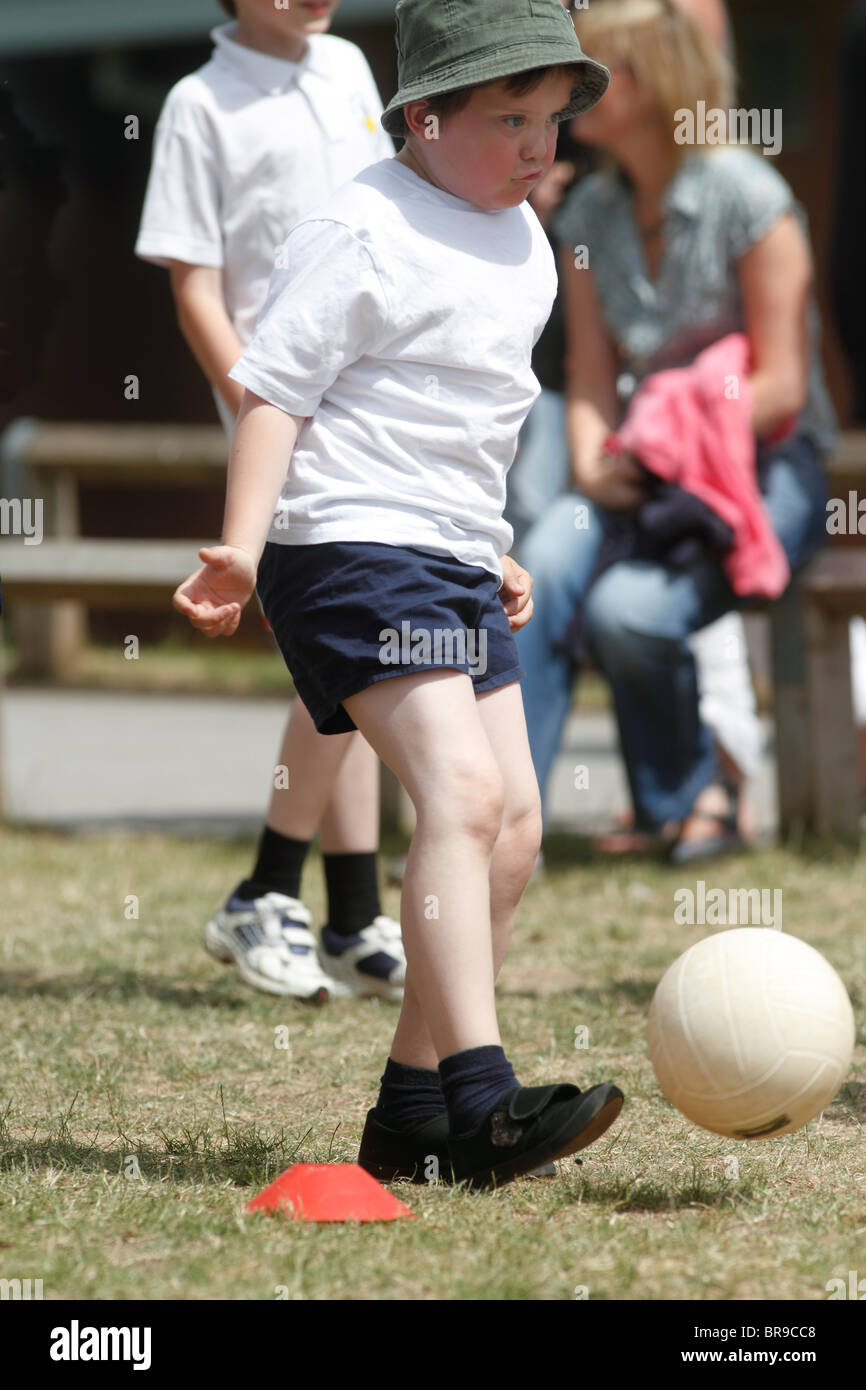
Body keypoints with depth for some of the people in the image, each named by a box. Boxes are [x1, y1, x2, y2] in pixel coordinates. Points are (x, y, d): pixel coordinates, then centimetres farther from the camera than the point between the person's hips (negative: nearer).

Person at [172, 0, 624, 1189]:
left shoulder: (521, 241, 15)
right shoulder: (366, 232, -12)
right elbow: (273, 386, -14)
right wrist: (241, 546, -24)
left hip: (457, 563, 10)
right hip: (352, 546, -10)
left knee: (514, 829, 6)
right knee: (463, 794, -23)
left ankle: (410, 1115, 13)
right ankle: (481, 1101, -31)